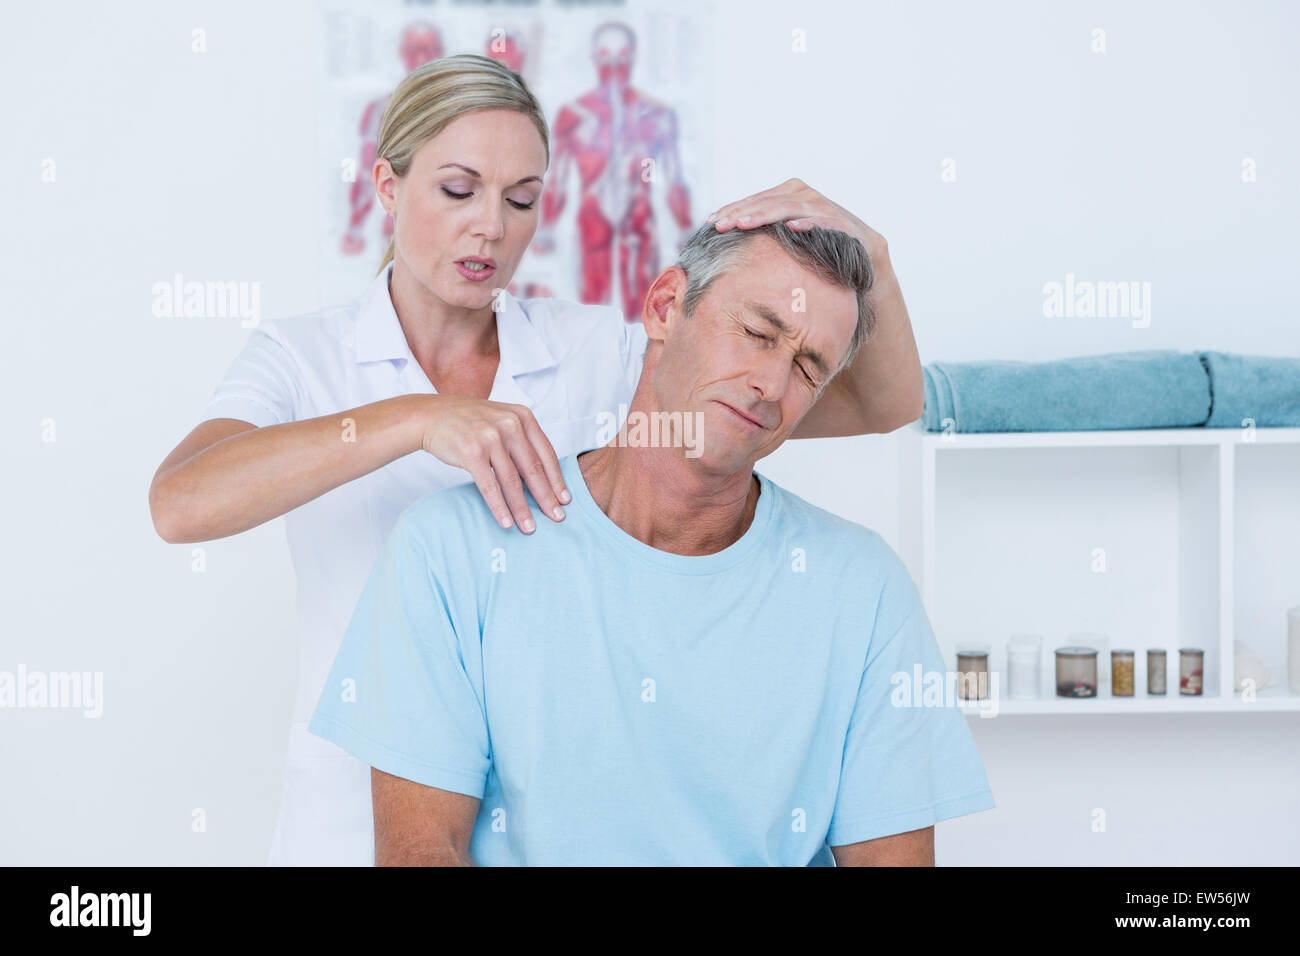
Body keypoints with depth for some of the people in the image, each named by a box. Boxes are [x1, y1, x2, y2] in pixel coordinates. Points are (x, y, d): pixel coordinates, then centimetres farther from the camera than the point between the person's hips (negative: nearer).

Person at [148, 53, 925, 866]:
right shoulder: (299, 357, -7)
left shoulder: (588, 349, -3)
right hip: (354, 821, -2)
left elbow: (881, 405, -4)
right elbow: (181, 503, -28)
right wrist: (417, 420, -36)